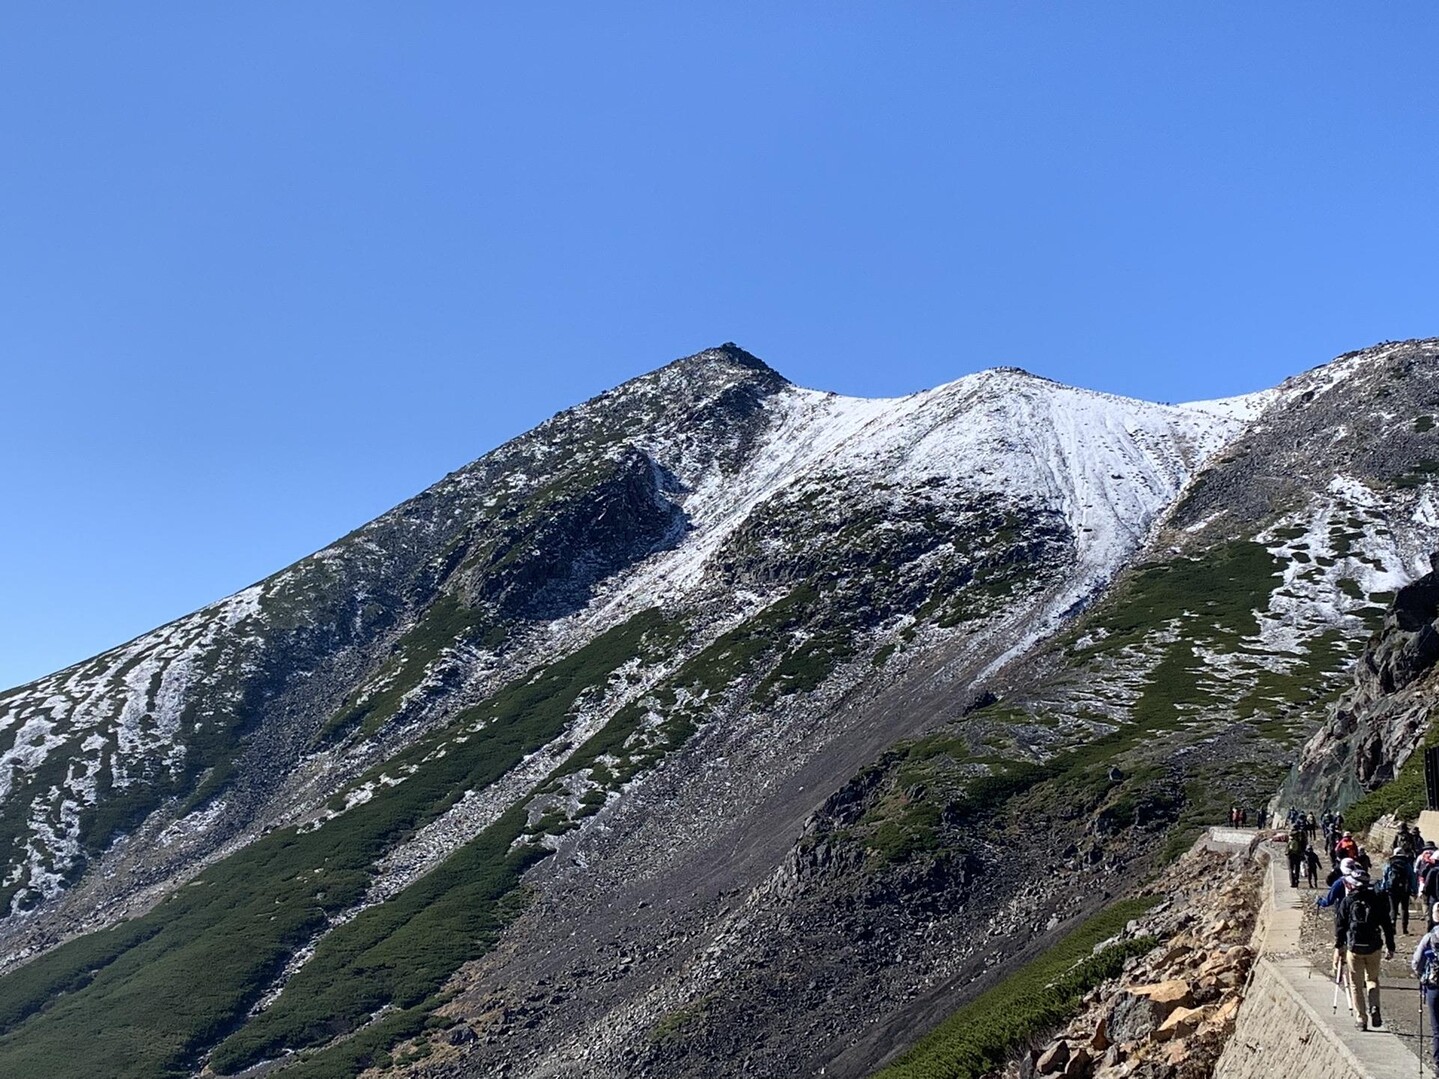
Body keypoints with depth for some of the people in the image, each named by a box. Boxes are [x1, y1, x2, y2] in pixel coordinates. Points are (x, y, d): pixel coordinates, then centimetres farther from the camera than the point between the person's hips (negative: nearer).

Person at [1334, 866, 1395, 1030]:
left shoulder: (1347, 901, -2)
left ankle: (1361, 1019, 6)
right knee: (1372, 979, 20)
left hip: (1354, 947, -2)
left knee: (1356, 984, 8)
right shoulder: (1377, 900, 2)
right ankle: (1374, 1007, -3)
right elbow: (1387, 925, 4)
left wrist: (1338, 948, 3)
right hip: (1374, 947, 2)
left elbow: (1340, 926, -3)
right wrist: (1390, 947, 11)